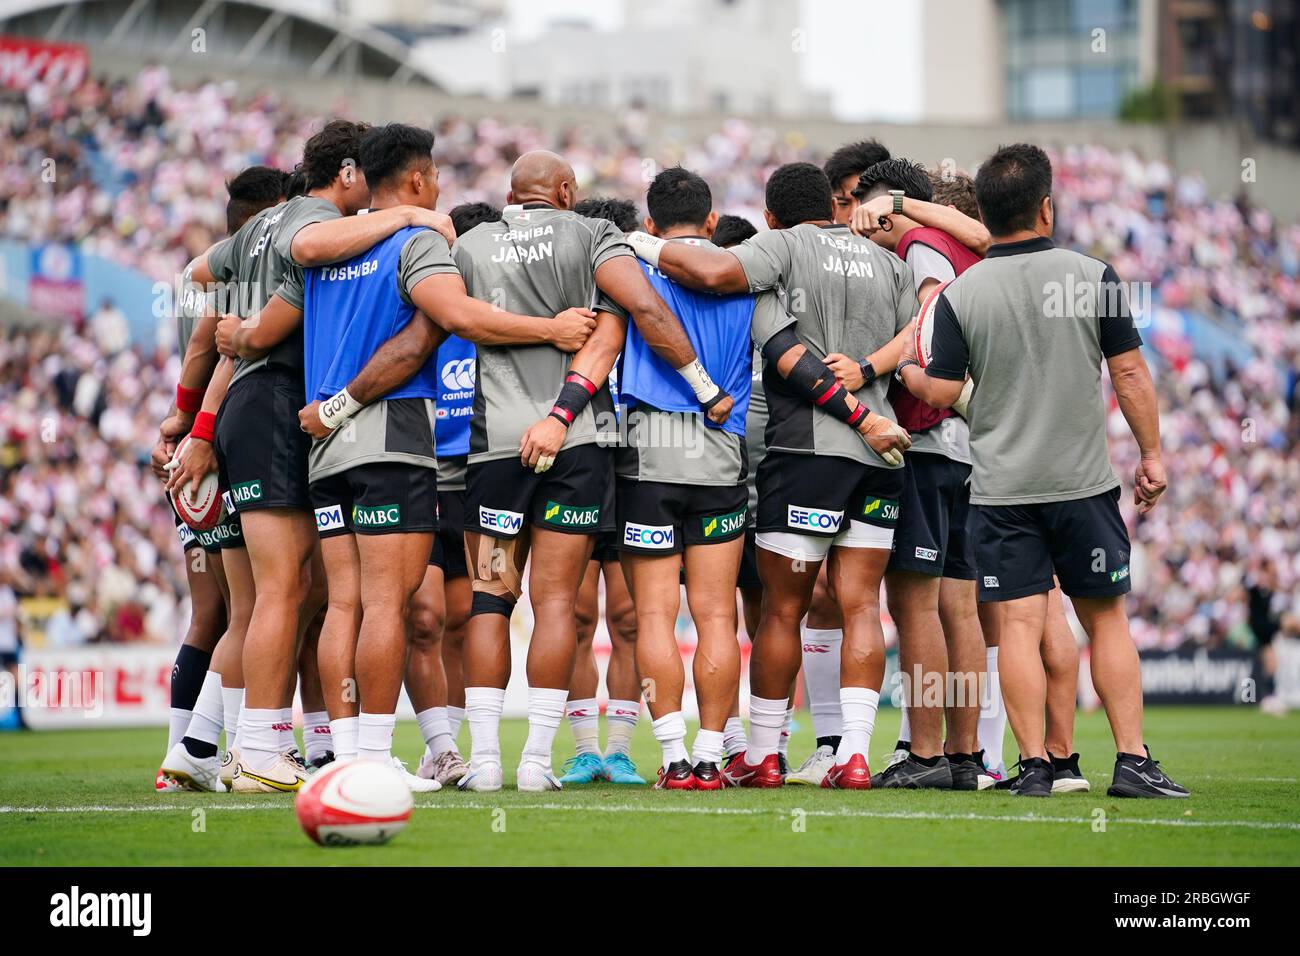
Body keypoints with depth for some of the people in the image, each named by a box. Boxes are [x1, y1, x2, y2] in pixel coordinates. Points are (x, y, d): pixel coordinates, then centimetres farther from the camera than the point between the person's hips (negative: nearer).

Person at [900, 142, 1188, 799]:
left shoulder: (961, 294, -5)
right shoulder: (1093, 276, -3)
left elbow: (941, 392, -3)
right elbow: (1130, 374, -1)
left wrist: (904, 368, 18)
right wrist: (1151, 455, 9)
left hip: (1001, 489, 0)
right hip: (1084, 479, 0)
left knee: (1018, 626, 0)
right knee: (1107, 620, 9)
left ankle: (1034, 765, -3)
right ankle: (1132, 761, 6)